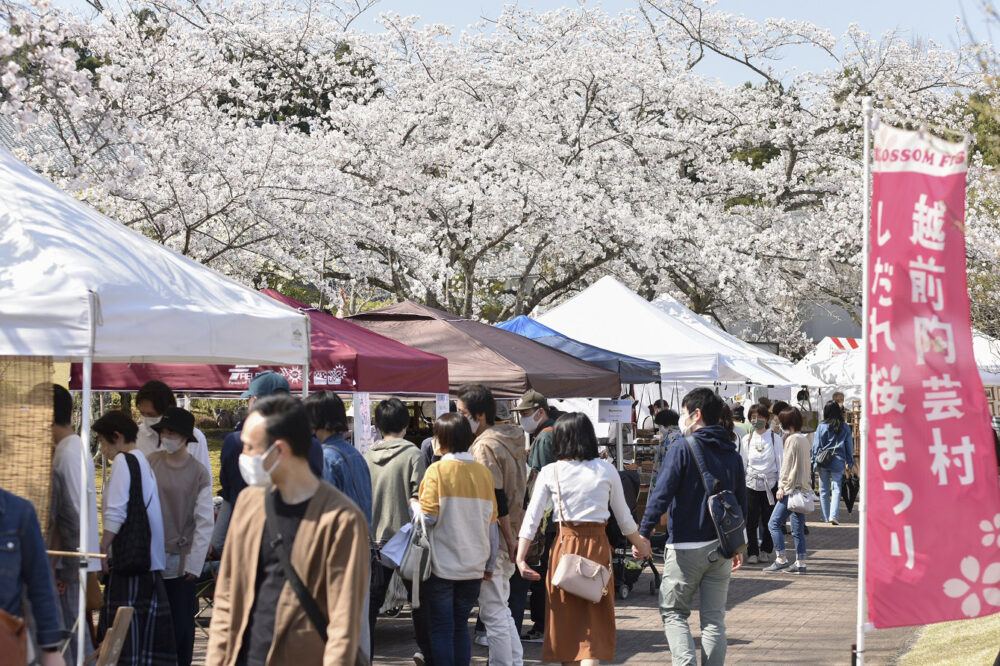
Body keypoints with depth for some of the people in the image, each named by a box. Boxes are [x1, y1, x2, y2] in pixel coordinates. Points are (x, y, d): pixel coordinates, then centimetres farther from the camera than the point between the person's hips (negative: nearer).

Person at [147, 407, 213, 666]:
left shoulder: (198, 473, -3)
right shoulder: (150, 463, 2)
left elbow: (205, 522, -3)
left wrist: (194, 564, -7)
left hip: (180, 562, -2)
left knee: (181, 626, 3)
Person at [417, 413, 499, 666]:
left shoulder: (436, 471, -9)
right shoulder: (483, 473, 5)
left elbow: (429, 517, -16)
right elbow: (492, 523, 8)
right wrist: (490, 564, 16)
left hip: (442, 566, -4)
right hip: (473, 566, 4)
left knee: (441, 628, 2)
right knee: (461, 626, 14)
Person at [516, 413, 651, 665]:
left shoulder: (550, 473, -1)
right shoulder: (606, 470, -1)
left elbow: (532, 517, -4)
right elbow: (624, 517, 7)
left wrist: (520, 558, -2)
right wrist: (640, 545, 23)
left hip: (564, 544, 1)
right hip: (597, 545, 0)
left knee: (565, 619, 14)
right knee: (594, 621, 2)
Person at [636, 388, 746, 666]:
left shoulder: (682, 449, -9)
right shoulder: (732, 454, 10)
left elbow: (661, 494, -15)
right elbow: (741, 504, 15)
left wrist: (643, 533, -12)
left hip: (685, 548, -5)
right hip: (721, 548, 5)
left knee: (673, 612, 5)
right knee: (714, 619, 8)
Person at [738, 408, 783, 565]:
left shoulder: (775, 438, 3)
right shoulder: (746, 440, 8)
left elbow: (781, 463, 4)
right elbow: (742, 464, 13)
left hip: (770, 484, -1)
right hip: (751, 484, 1)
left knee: (769, 520, 0)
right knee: (751, 520, -5)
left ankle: (765, 551, 16)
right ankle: (752, 553, 4)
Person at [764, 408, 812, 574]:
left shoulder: (792, 439, -12)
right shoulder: (804, 439, 14)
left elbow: (787, 465, -13)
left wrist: (782, 487, -9)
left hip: (792, 488, -9)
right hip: (803, 488, 9)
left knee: (774, 523, -3)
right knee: (798, 528, 9)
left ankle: (781, 559, -4)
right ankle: (800, 563, 8)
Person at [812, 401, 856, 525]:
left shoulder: (822, 427, -3)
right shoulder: (845, 428, 2)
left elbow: (816, 446, 0)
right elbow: (850, 447, 9)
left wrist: (814, 462, 8)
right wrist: (850, 464, 17)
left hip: (823, 462, 0)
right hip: (838, 462, 0)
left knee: (824, 491, 9)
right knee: (836, 489, -2)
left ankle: (825, 517, 14)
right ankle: (833, 516, -18)